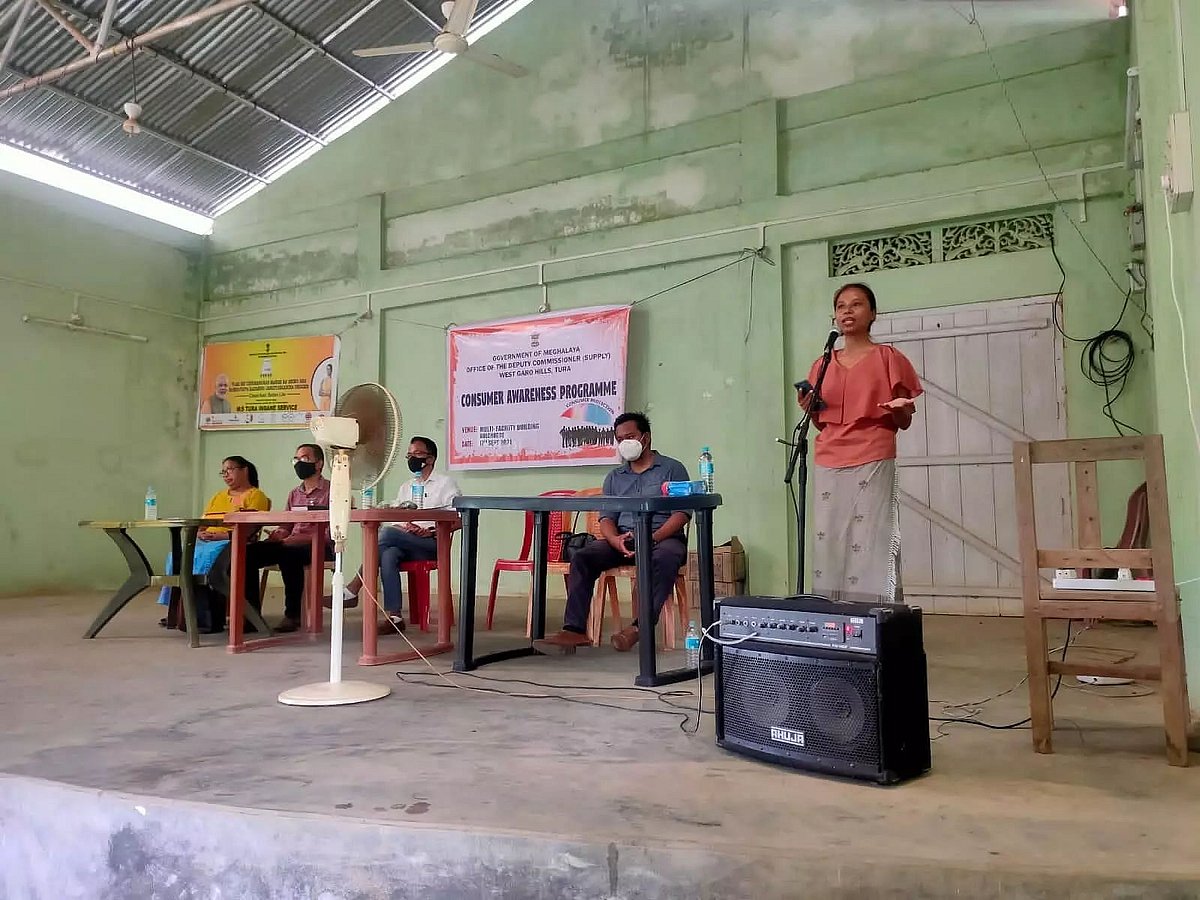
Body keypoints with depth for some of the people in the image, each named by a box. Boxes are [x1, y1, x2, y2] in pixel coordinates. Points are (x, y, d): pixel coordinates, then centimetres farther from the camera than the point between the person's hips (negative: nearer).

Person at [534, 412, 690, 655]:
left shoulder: (672, 468, 8)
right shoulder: (614, 477, 21)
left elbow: (682, 512, -4)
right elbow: (606, 518, 12)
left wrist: (652, 538, -20)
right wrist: (615, 540, -13)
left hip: (663, 538, -4)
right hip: (622, 540, 4)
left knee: (665, 558, -39)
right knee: (582, 557, -21)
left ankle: (641, 626, -37)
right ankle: (574, 631, -29)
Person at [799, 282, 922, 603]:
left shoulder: (888, 358, 4)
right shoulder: (822, 366, 15)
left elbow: (904, 422, 4)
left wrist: (899, 409, -18)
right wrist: (810, 408, 1)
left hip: (873, 463, -4)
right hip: (828, 466, 4)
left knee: (872, 548, -9)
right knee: (829, 548, 1)